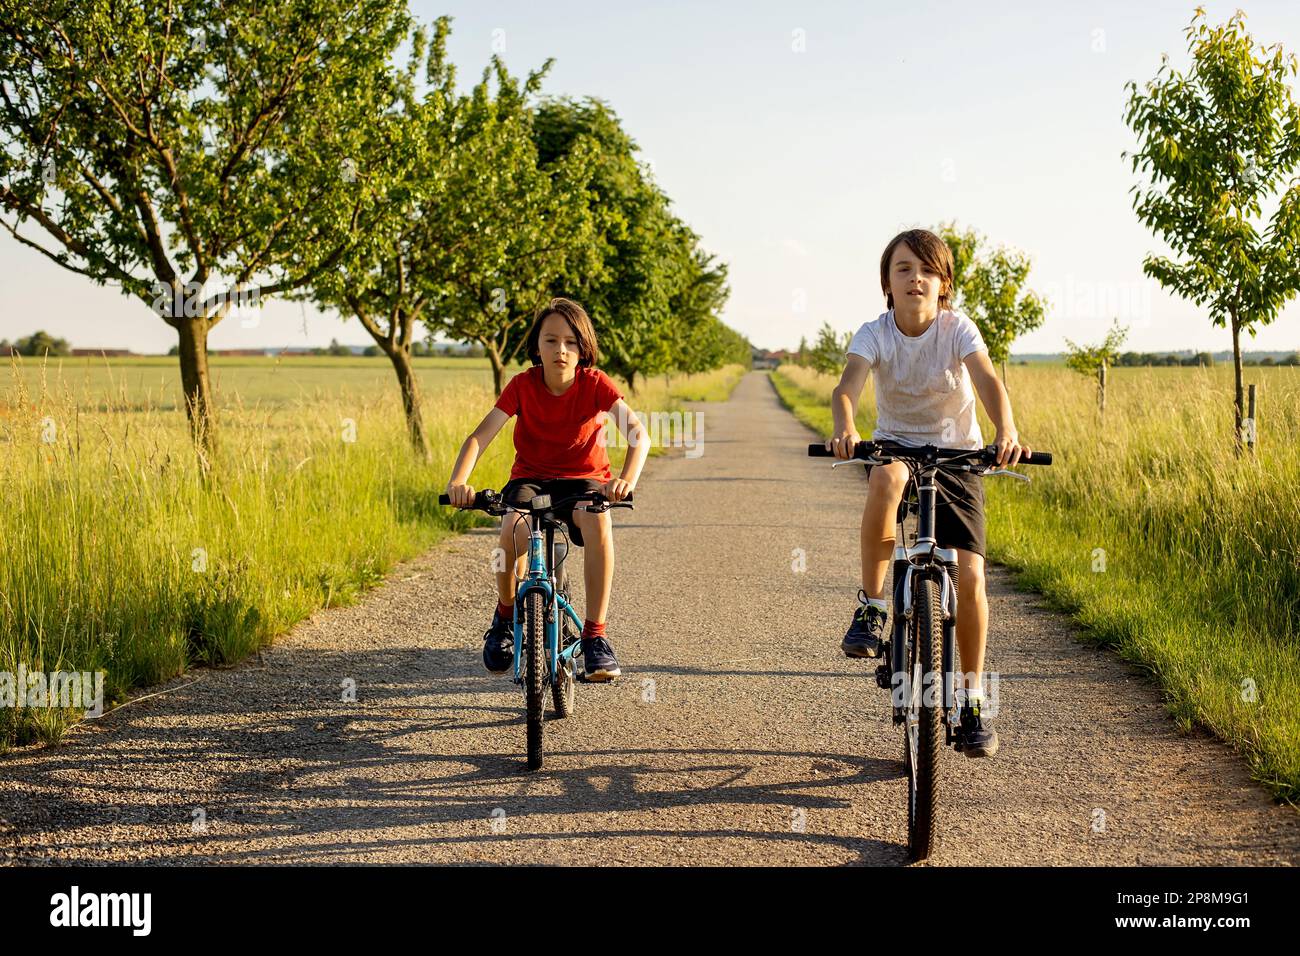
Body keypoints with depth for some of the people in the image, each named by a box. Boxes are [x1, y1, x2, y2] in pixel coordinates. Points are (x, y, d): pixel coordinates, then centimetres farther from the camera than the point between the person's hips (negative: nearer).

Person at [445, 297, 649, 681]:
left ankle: (595, 636, -26)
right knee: (513, 527, -34)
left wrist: (627, 479, -48)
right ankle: (506, 616, -4)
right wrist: (458, 481, -40)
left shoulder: (595, 383, -14)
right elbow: (480, 436, -20)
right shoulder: (523, 385, -12)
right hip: (530, 477, 1)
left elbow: (637, 432, -27)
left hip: (584, 478, 0)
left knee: (597, 520, -37)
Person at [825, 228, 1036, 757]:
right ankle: (872, 607, -25)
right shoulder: (874, 334, -12)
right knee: (887, 477, -40)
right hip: (896, 446, 0)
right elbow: (847, 386, -29)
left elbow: (988, 381, -29)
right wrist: (845, 429, -52)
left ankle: (972, 697, 6)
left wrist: (1007, 432, -50)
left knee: (970, 575, -12)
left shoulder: (958, 328, -13)